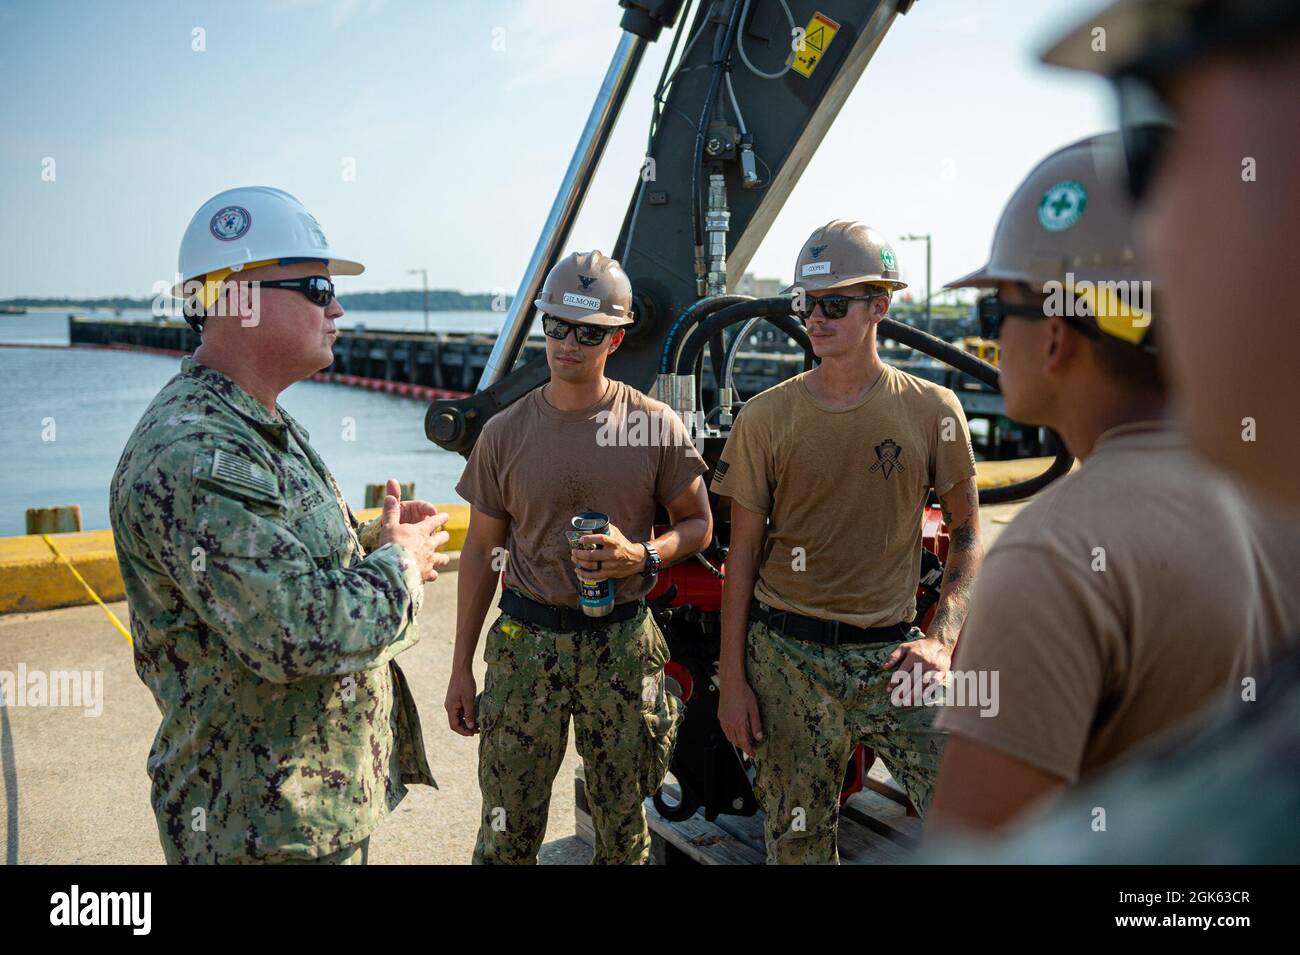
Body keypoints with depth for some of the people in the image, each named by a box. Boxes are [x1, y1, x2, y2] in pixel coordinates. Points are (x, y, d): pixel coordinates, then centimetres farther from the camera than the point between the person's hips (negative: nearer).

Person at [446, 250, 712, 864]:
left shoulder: (655, 427, -3)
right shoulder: (505, 433, 0)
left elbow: (698, 524, 6)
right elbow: (481, 551, 6)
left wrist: (643, 556, -16)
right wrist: (461, 668, 5)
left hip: (623, 643, 0)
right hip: (525, 642, 1)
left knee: (623, 830, 13)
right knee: (507, 835, 6)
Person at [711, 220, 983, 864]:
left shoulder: (933, 411, 0)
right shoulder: (766, 417, 0)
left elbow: (967, 536, 7)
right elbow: (742, 554, 2)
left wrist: (940, 640, -8)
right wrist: (732, 679, 0)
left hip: (890, 654, 0)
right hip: (787, 658, 0)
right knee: (797, 840, 10)